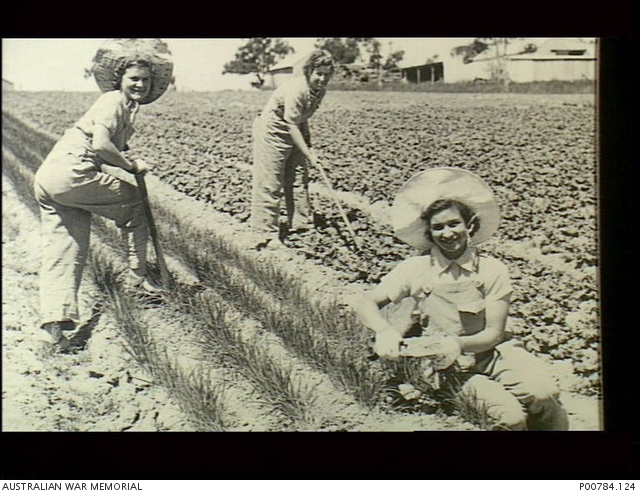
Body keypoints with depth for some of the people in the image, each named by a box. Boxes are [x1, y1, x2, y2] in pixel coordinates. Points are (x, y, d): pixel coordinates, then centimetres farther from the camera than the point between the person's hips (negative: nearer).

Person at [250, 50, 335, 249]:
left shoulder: (320, 91, -1)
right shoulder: (295, 90, -28)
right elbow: (292, 126, -26)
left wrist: (308, 144, 2)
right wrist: (309, 154, -25)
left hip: (294, 133, 9)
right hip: (271, 130, -9)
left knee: (299, 179, 12)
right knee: (269, 183, -7)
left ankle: (301, 223, 23)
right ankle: (267, 233, -3)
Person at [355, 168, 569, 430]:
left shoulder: (492, 270, -5)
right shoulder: (415, 269, -5)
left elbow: (493, 333, -6)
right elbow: (366, 304, -4)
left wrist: (456, 343, -26)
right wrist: (385, 332, -26)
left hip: (494, 352, 1)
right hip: (449, 367, -1)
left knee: (543, 393, -27)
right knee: (510, 416, -25)